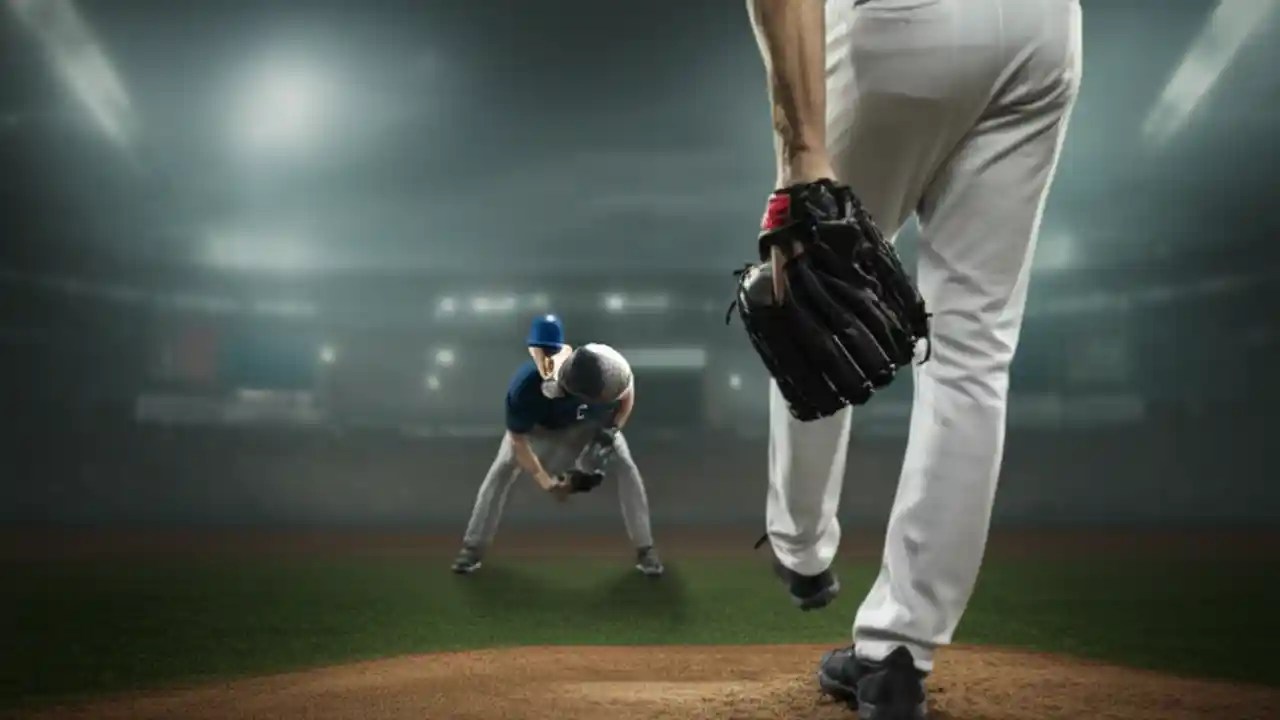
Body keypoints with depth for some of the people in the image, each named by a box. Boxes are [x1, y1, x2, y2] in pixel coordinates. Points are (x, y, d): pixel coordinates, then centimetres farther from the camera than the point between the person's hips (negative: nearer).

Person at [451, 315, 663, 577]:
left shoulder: (603, 372, -43)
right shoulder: (525, 386, -46)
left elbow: (627, 393, -16)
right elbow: (517, 439, -30)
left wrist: (613, 428, -29)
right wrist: (545, 481, -34)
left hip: (592, 421, 1)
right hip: (540, 425, -1)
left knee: (625, 468, -11)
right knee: (502, 470, -12)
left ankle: (644, 549, 3)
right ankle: (473, 547, 3)